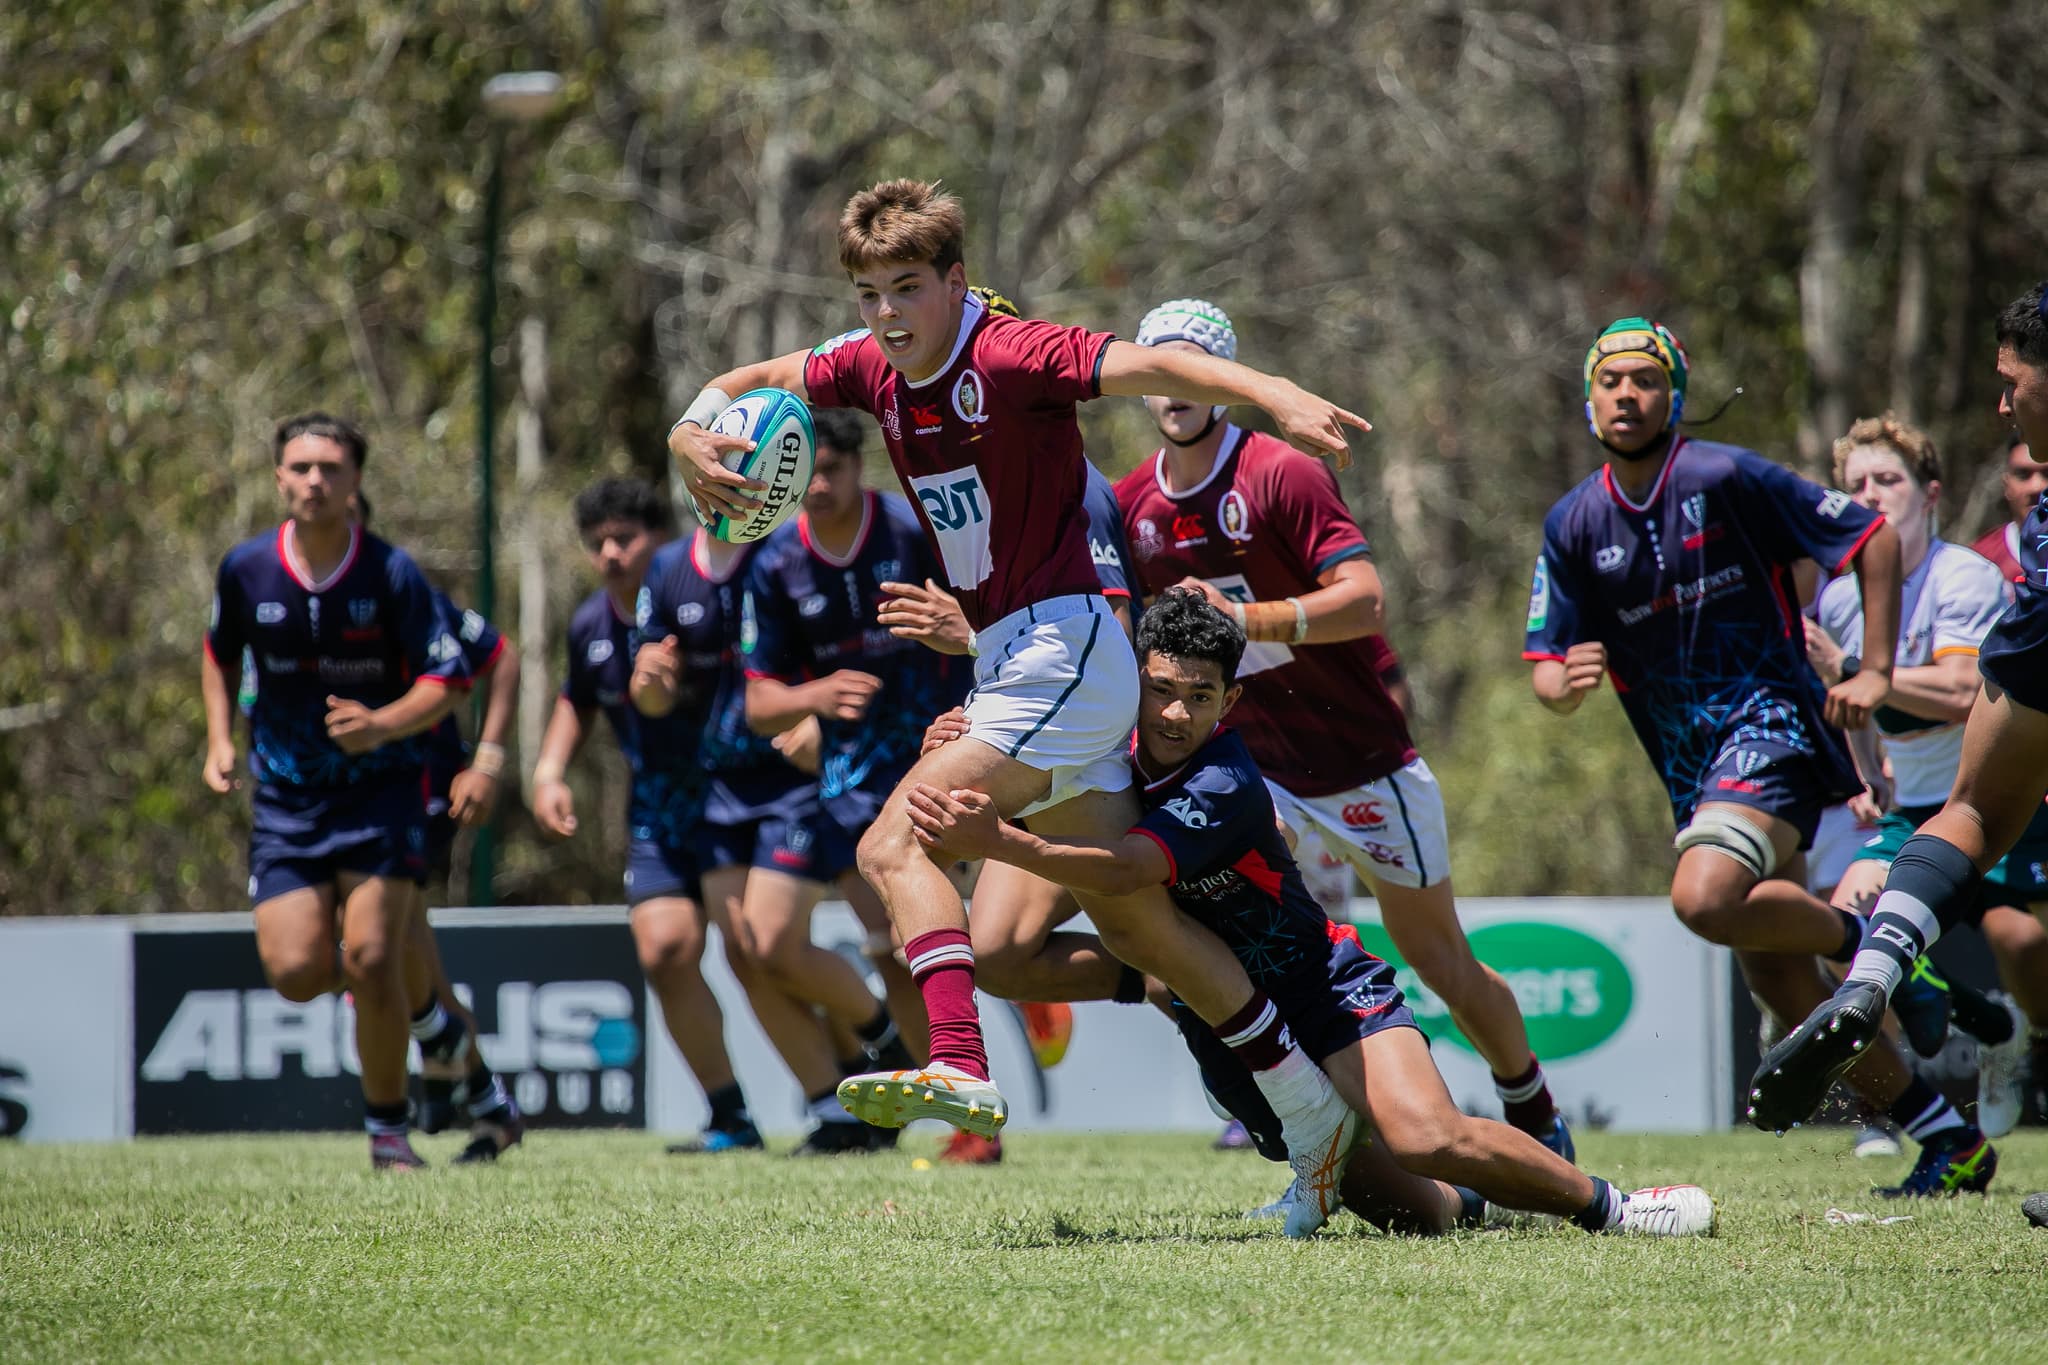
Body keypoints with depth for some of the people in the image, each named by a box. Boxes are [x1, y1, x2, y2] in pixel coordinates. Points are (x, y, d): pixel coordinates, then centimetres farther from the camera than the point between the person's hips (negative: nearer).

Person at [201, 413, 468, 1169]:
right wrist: (220, 740, 5)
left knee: (371, 960, -14)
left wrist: (382, 724, -27)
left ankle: (388, 1128, 2)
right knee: (295, 971, -10)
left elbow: (443, 681, -9)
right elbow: (219, 653, 16)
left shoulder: (392, 574, -13)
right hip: (286, 794, 2)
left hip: (380, 785, -2)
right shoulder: (245, 569, -4)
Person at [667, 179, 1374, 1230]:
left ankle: (959, 1066, -32)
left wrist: (1274, 396, -43)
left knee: (896, 845, -20)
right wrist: (693, 437, -2)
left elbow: (1147, 366, -27)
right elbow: (752, 384, 21)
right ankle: (1314, 1118, 17)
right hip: (1008, 662, 9)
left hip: (1060, 646, -9)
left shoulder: (1009, 358, -15)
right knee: (1133, 922, 11)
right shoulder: (872, 370, 8)